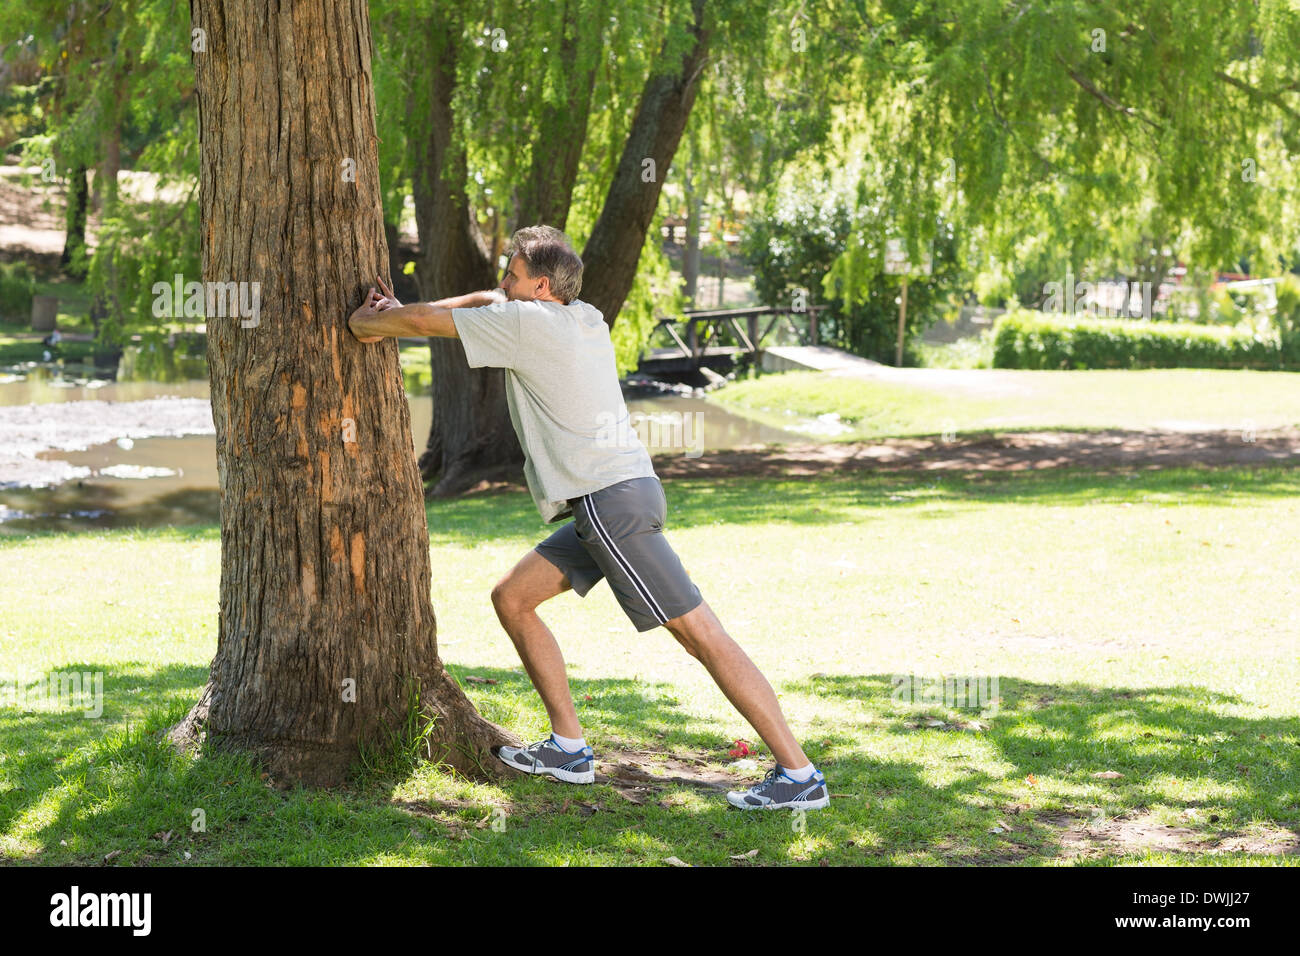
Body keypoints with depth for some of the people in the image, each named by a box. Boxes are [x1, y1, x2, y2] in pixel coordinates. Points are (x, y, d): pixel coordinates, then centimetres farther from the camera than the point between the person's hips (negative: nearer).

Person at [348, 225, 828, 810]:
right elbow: (491, 301, 32)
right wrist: (396, 314, 27)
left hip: (613, 500, -10)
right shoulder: (583, 319, 18)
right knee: (512, 598, 13)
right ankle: (569, 749, 14)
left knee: (699, 633, -11)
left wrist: (367, 323, 20)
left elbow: (425, 322, 1)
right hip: (608, 502, 10)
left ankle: (799, 774, -11)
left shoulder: (527, 322, -7)